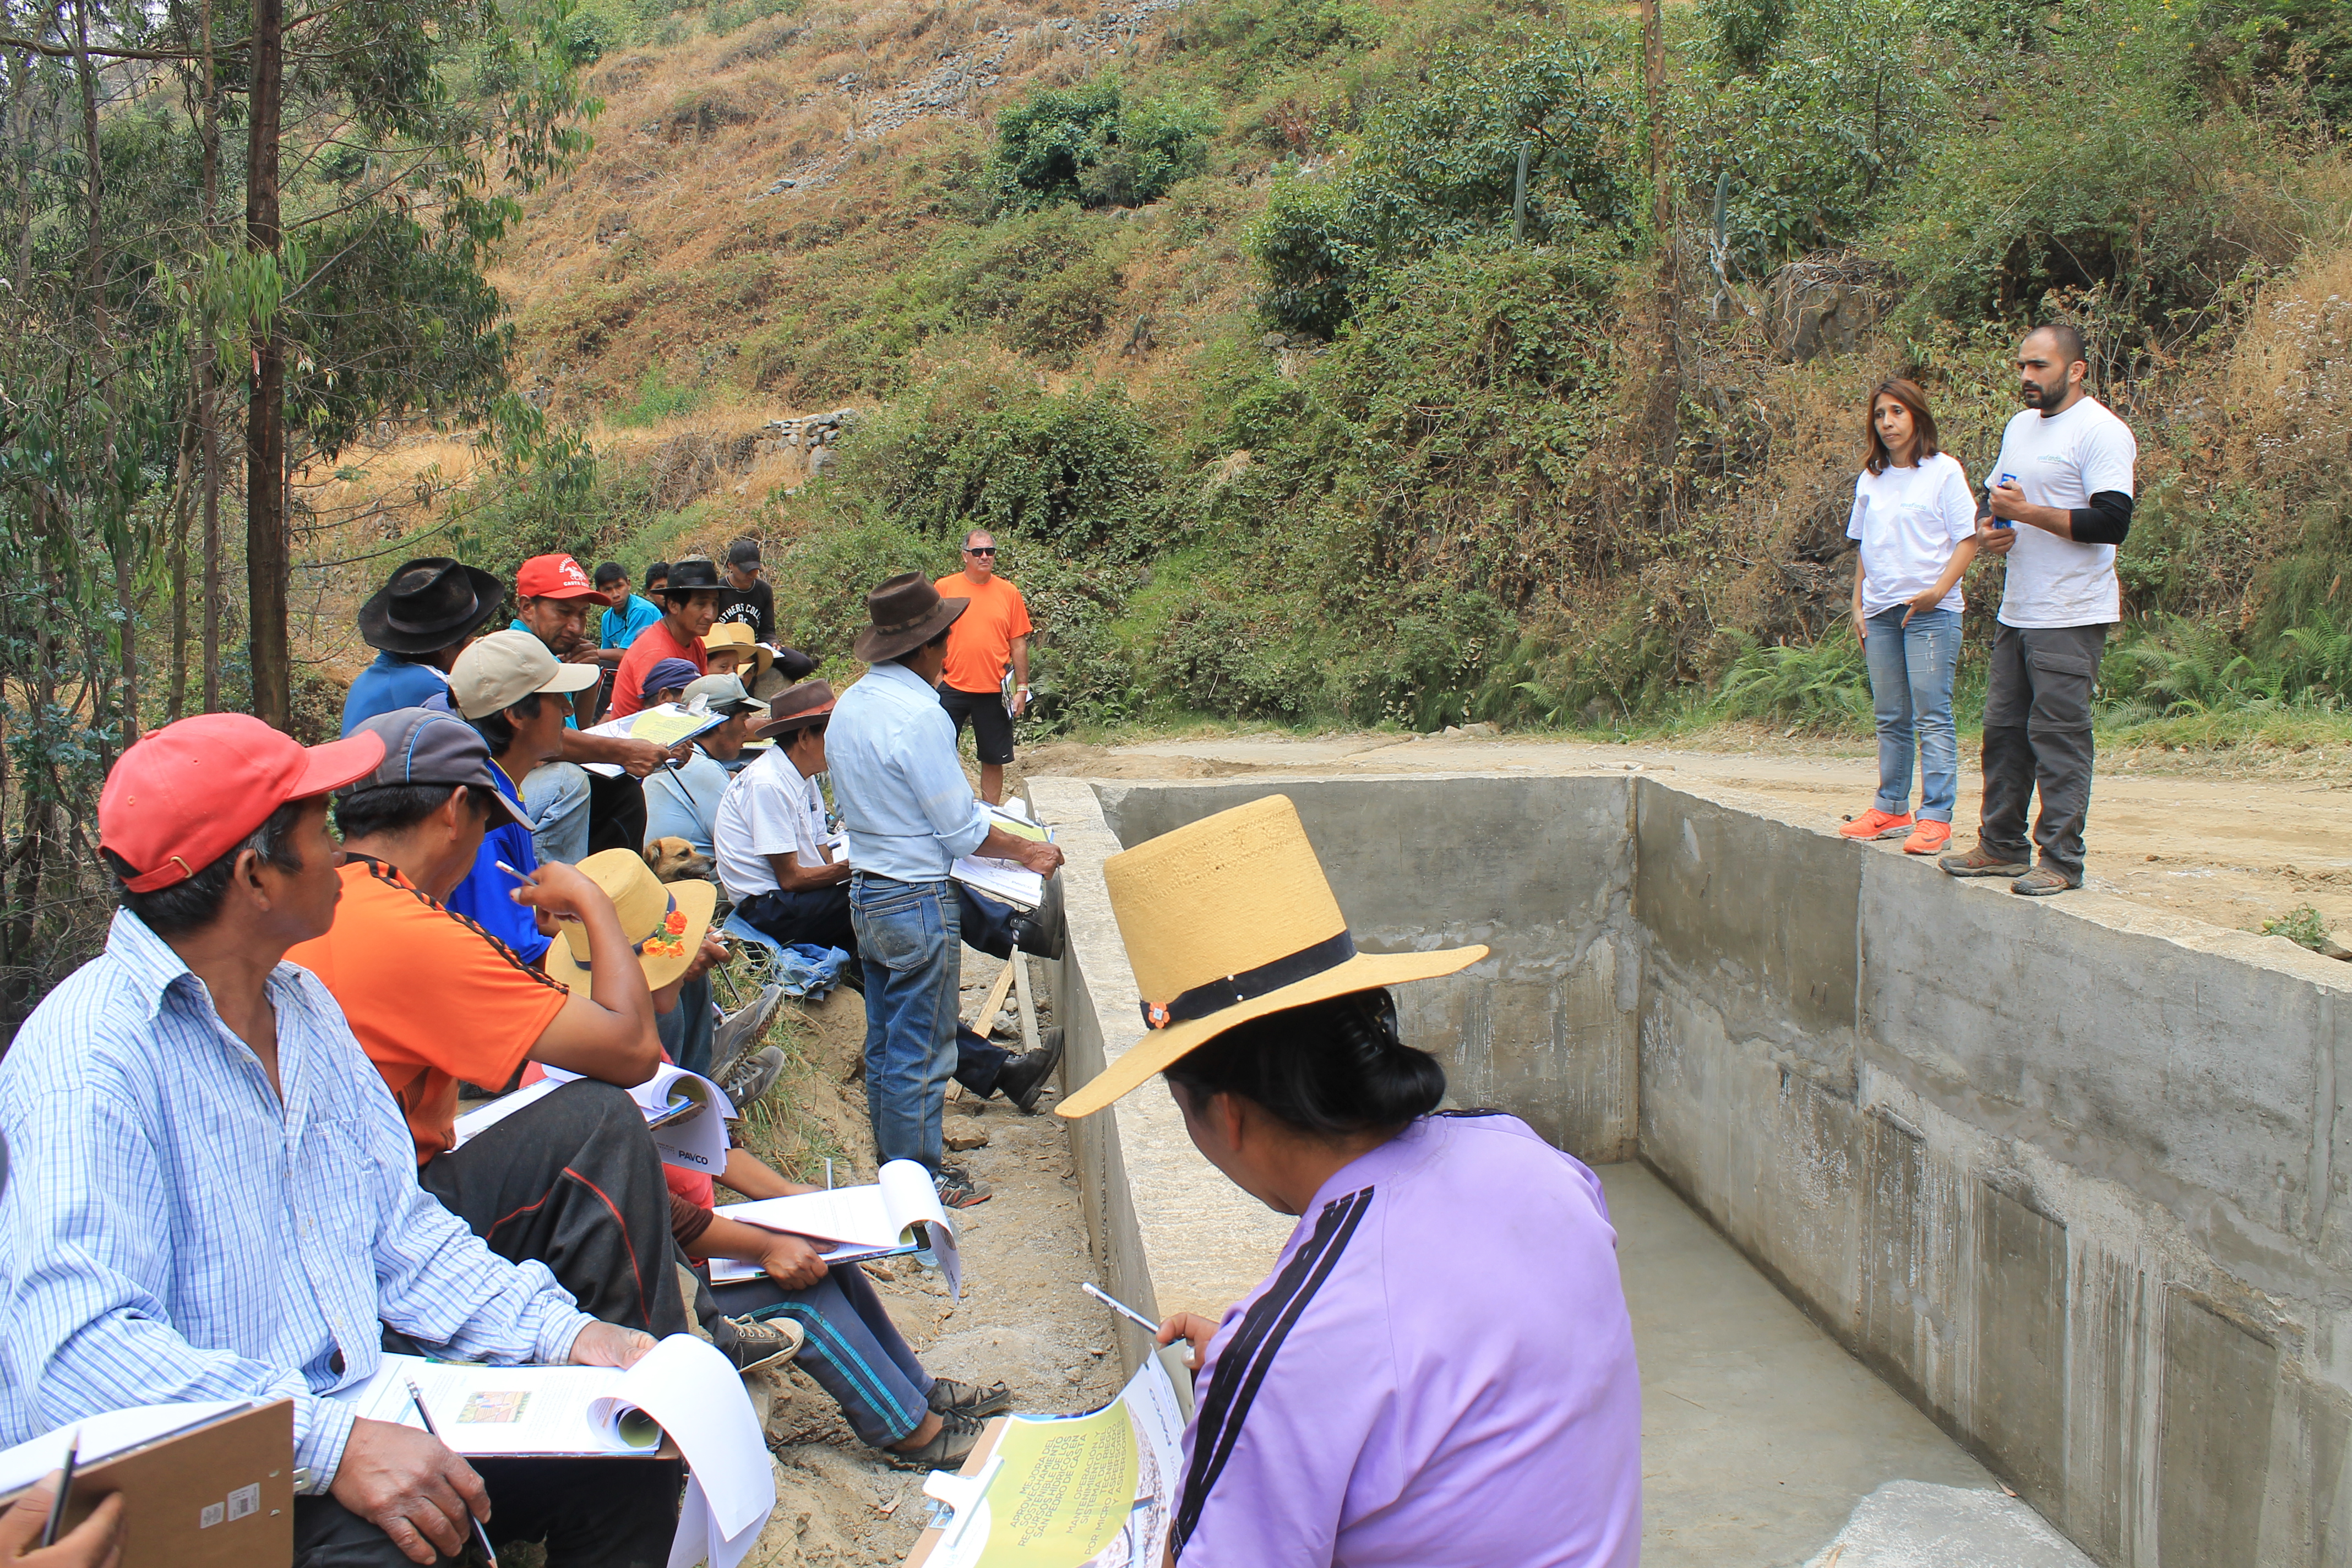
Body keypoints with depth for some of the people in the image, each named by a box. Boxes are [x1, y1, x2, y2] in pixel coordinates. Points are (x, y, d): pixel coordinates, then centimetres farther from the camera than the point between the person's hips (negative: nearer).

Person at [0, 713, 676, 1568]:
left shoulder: (303, 1004, 12)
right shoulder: (82, 1056, -17)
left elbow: (399, 1228, 14)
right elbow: (78, 1352, -27)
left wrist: (563, 1331, -1)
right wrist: (333, 1444, -35)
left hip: (352, 1411, 8)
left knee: (624, 1457, -6)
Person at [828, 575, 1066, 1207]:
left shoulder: (849, 705, 5)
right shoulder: (919, 715, -22)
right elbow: (963, 829, -19)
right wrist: (1028, 850, -3)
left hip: (866, 894, 9)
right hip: (917, 900, -9)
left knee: (885, 1042, 19)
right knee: (920, 1053, 3)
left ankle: (892, 1165, 32)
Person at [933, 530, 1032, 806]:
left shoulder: (1009, 593, 3)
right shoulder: (944, 588, 0)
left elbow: (1019, 644, 6)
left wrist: (1022, 688, 3)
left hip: (994, 692, 1)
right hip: (952, 688, -1)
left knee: (994, 760, 8)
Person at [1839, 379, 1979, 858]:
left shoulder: (1944, 471, -1)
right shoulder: (1871, 480, 14)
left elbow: (1968, 540, -4)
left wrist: (1938, 590, -16)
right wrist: (1858, 606, 13)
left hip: (1931, 613, -5)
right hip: (1881, 613, 5)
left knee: (1932, 718, -8)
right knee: (1891, 719, 10)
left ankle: (1936, 817, -7)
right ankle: (1891, 809, 17)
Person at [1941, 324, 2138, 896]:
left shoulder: (2101, 432, -11)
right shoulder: (2020, 426, 16)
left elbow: (2112, 522, -20)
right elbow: (1994, 498, 26)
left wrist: (2027, 512, -19)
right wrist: (1987, 528, 3)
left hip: (2072, 617, -9)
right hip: (2017, 610, 9)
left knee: (2058, 736, -6)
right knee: (2003, 729, 12)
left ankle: (2061, 861, 0)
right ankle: (2001, 845, 22)